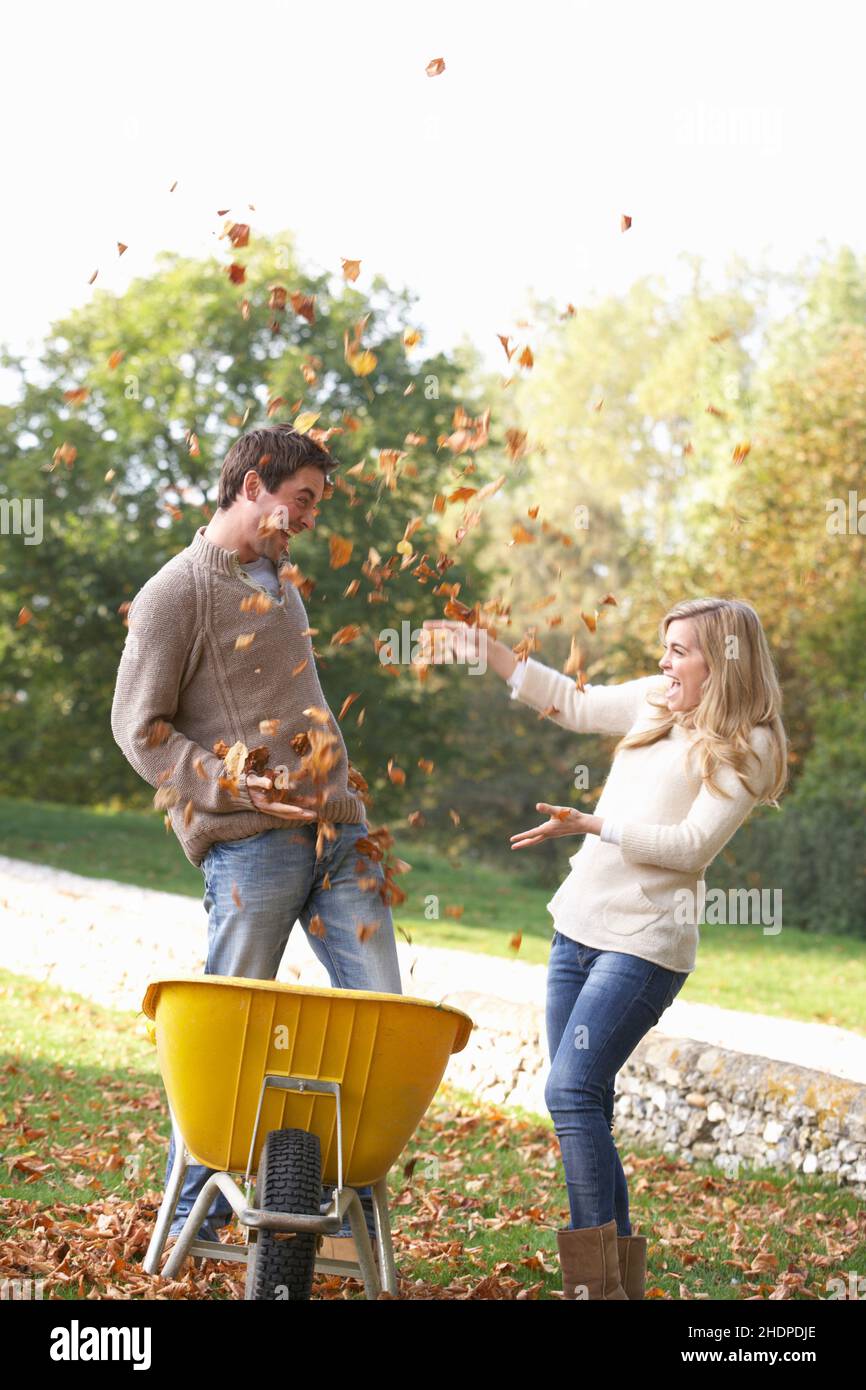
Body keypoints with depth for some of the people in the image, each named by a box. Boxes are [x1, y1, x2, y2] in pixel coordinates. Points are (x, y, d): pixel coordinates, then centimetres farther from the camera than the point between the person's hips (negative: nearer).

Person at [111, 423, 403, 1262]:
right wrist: (242, 789, -16)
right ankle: (194, 1217, 12)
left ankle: (344, 1204, 9)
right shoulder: (175, 594, -4)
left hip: (335, 829, 7)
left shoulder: (279, 581, 19)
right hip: (252, 845, -7)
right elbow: (138, 728, -7)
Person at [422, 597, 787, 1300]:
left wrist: (594, 825, -21)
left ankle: (601, 1280, -15)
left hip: (647, 943, -8)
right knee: (586, 1107, 6)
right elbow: (575, 704, 26)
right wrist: (489, 651, 22)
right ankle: (619, 1273, 12)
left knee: (572, 1091, -19)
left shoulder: (747, 748, -8)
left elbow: (692, 846, -15)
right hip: (580, 925, 8)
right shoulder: (655, 702, 12)